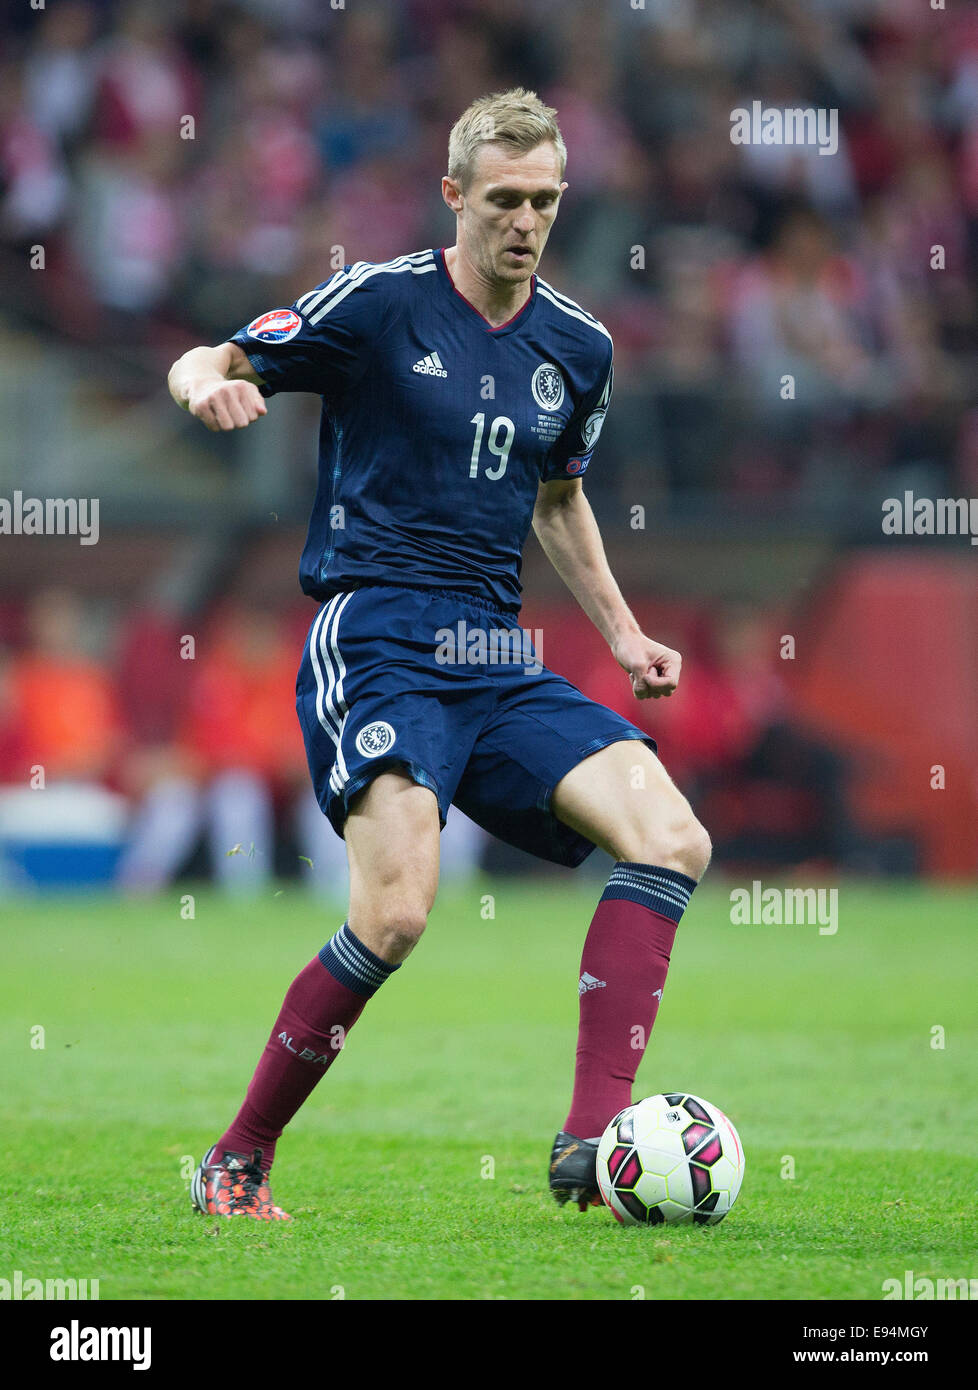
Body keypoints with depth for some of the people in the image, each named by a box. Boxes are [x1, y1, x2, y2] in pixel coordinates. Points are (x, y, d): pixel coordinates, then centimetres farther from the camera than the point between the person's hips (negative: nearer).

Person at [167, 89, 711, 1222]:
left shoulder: (578, 348, 13)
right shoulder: (379, 302, -3)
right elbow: (207, 366, 1)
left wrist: (621, 632, 19)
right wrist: (209, 384, -23)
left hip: (497, 662, 6)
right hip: (377, 646, -6)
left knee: (673, 839, -15)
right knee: (395, 915, -25)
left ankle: (591, 1141, -19)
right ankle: (236, 1161, -6)